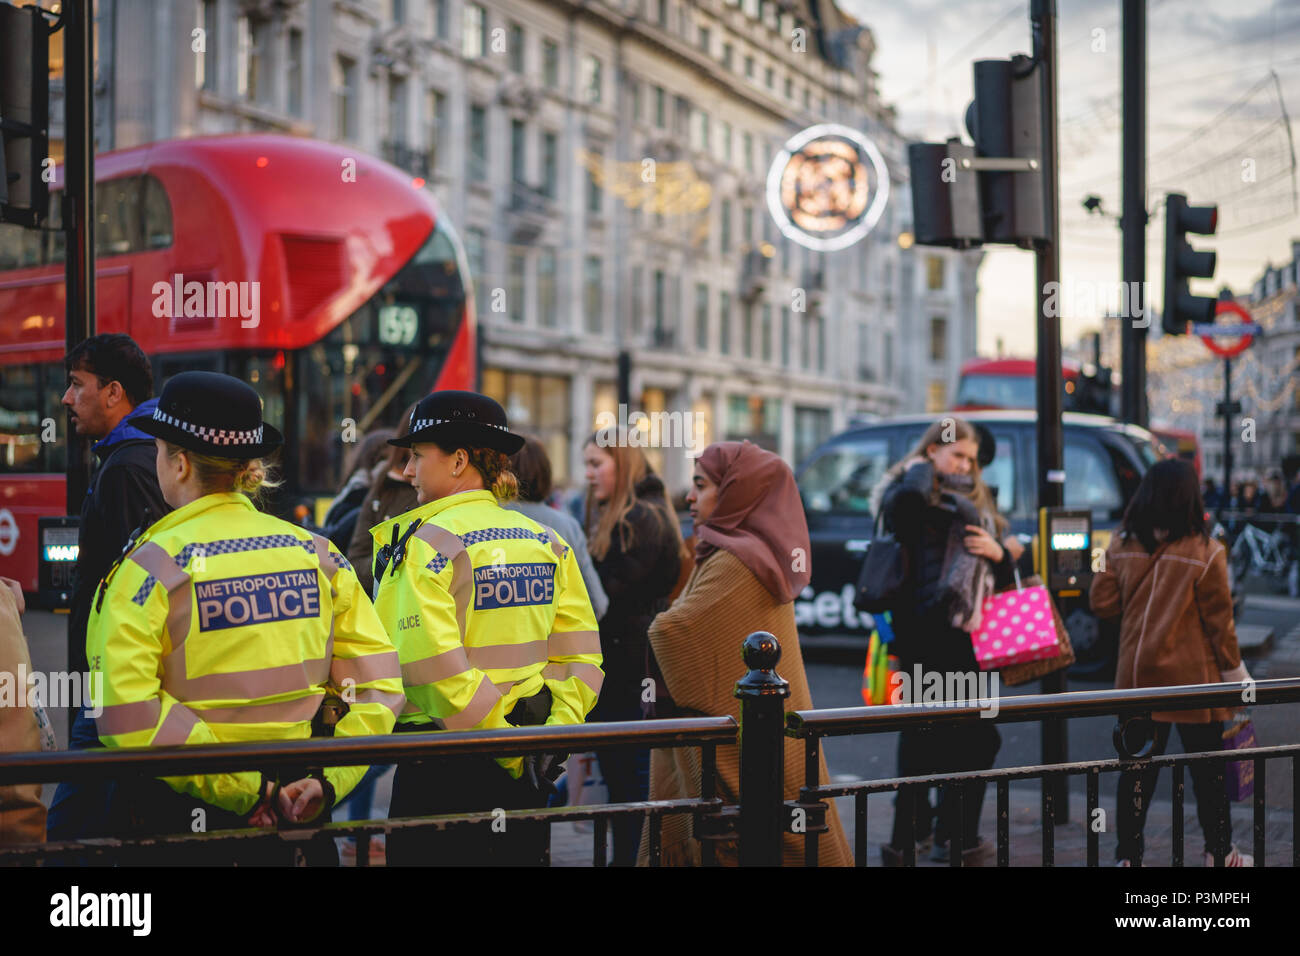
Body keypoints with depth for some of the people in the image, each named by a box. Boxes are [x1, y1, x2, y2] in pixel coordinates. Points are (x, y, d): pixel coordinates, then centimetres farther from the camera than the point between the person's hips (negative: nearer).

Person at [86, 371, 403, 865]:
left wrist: (242, 788, -20)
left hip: (180, 814, -3)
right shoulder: (315, 553, 1)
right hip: (292, 810, 4)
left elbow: (127, 717, -22)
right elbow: (377, 684, -2)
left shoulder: (151, 566, -11)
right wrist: (329, 779, -7)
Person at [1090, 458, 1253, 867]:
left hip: (1136, 677, 4)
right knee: (1207, 768, 11)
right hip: (1192, 679, -3)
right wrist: (1235, 671, 4)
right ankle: (1219, 853, 22)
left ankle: (1128, 854, 14)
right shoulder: (1204, 553, -14)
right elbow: (1219, 622, -8)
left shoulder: (1121, 547, -4)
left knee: (1138, 768, 11)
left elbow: (1101, 602, 2)